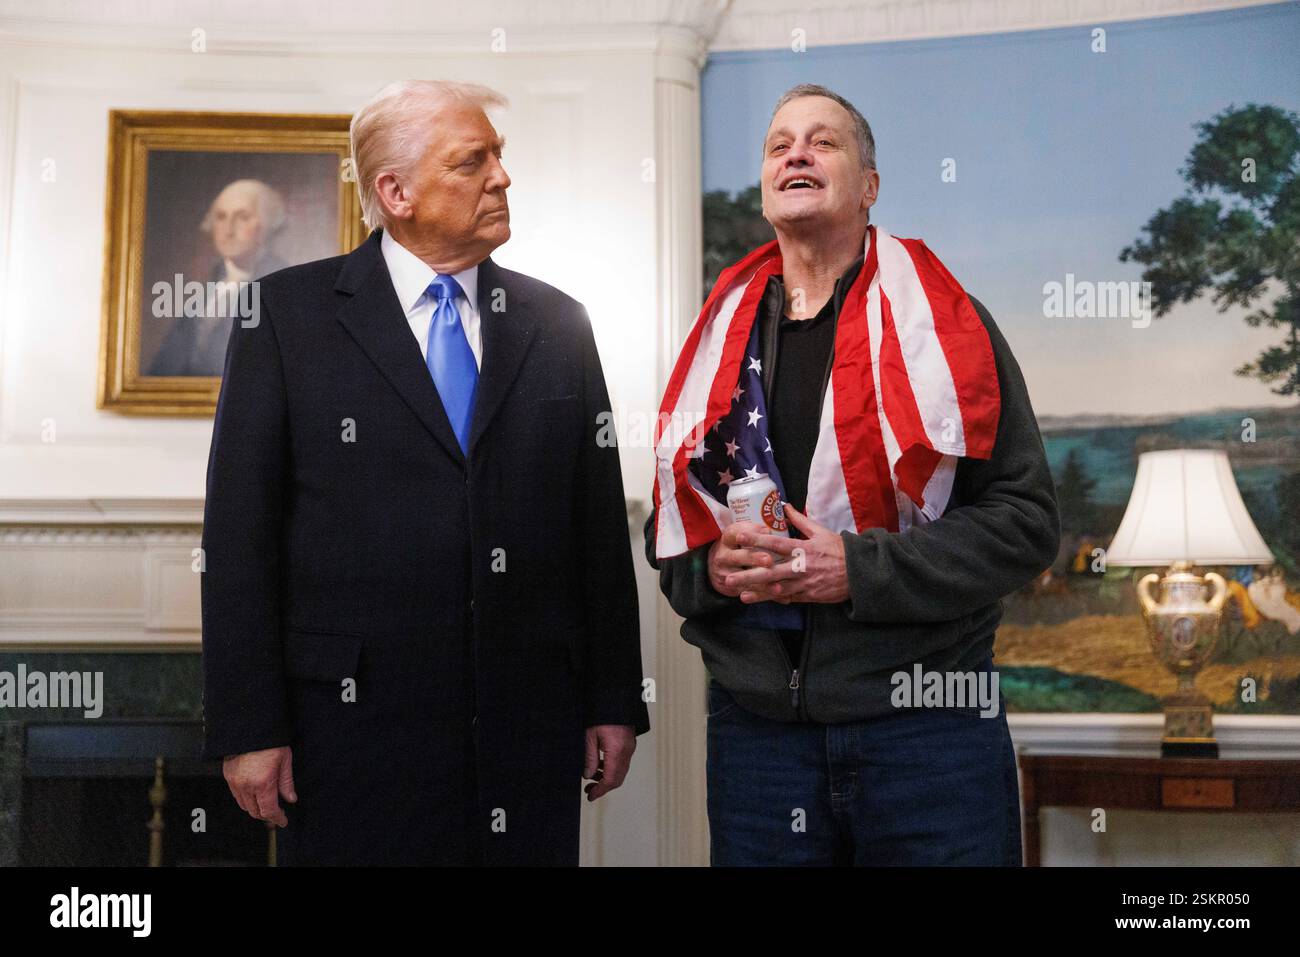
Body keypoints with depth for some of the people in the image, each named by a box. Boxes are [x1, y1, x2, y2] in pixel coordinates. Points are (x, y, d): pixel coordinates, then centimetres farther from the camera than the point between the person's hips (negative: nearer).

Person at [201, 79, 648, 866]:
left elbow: (600, 522, 7)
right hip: (356, 724, -2)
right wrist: (249, 727, -6)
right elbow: (241, 529, -3)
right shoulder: (289, 313, -1)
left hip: (532, 727, 3)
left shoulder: (559, 322, 7)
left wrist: (615, 703, 6)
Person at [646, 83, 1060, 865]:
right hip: (755, 721, 3)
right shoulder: (721, 341, 10)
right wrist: (713, 567, -8)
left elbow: (1027, 520, -6)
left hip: (927, 718, -2)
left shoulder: (943, 323, 0)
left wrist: (861, 568, -16)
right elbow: (668, 535, 15)